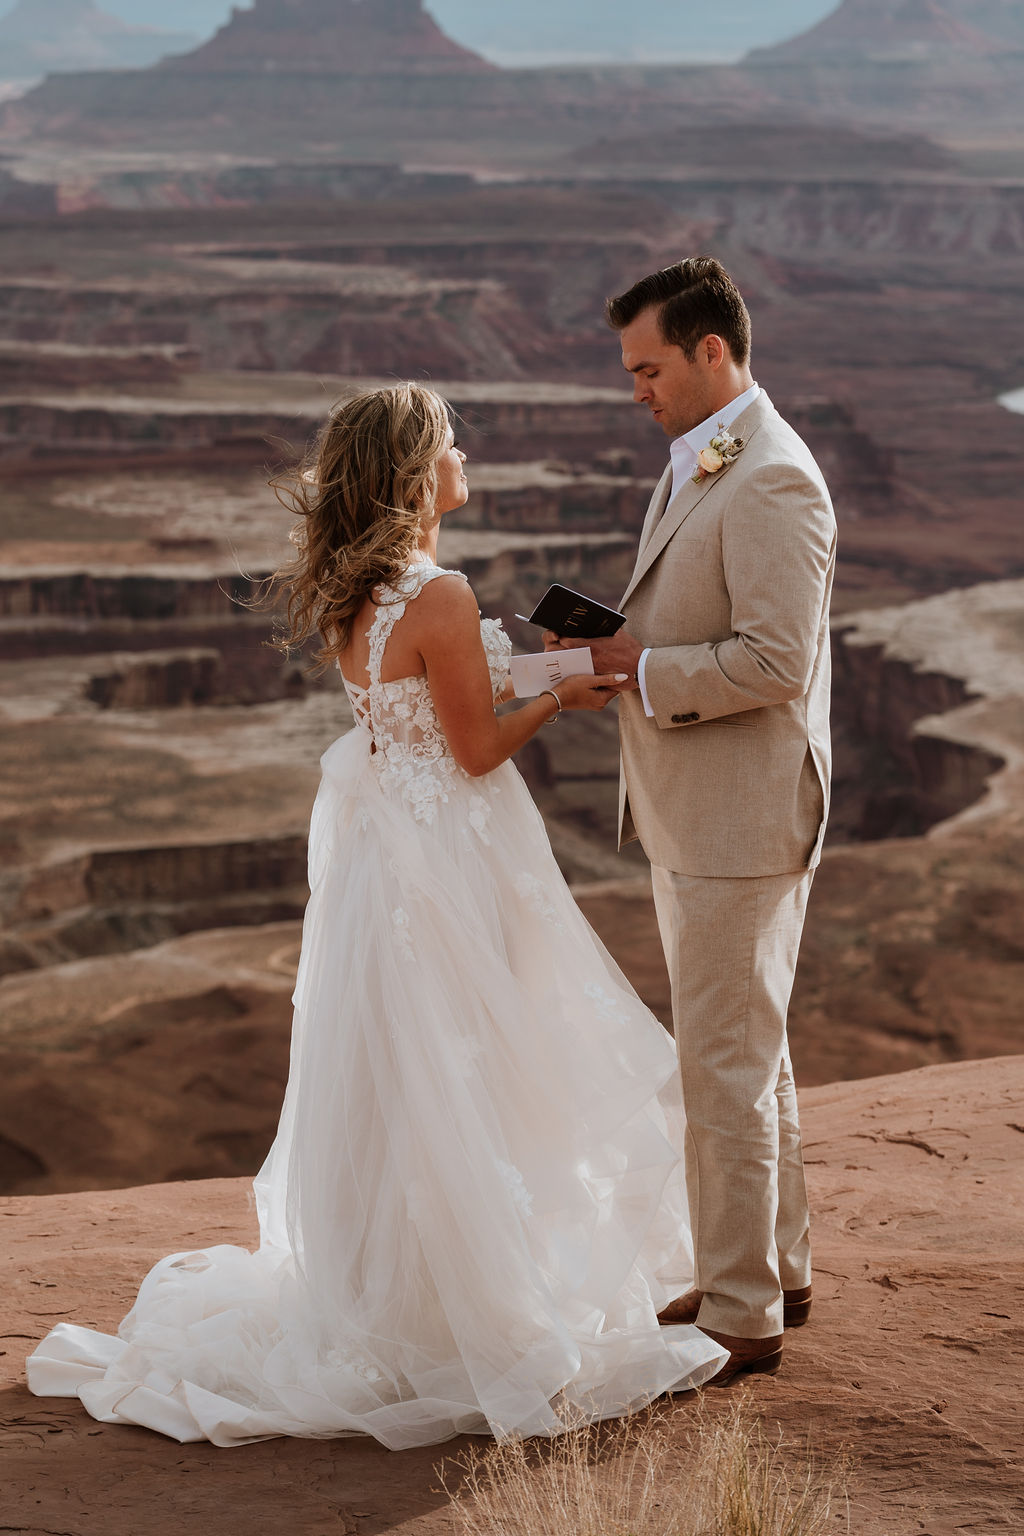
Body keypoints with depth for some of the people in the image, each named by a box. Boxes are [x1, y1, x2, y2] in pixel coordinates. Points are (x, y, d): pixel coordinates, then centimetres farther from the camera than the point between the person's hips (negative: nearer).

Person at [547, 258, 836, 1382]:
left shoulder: (771, 482, -19)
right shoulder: (694, 463, 13)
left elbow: (773, 659, -25)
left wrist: (634, 665, -18)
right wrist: (612, 640, 5)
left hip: (740, 819, -10)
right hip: (693, 814, 10)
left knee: (725, 1065, -3)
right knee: (749, 1052, 19)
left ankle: (739, 1313, 6)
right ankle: (775, 1267, 33)